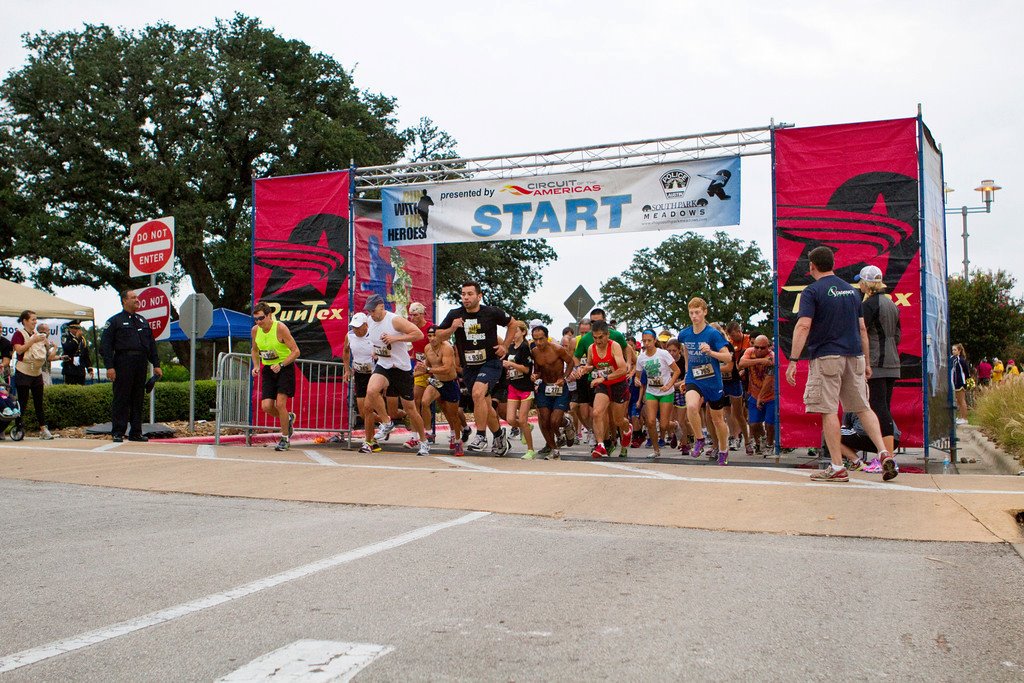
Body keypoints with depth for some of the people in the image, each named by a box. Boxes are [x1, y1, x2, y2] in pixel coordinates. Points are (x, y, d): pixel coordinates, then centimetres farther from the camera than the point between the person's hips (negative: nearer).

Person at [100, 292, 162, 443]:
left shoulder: (143, 321, 19)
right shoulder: (115, 321, 1)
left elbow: (151, 345, 21)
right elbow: (105, 345, -5)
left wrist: (156, 364, 13)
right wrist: (109, 367, -14)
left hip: (141, 364, 6)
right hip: (123, 363, -5)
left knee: (138, 399, 7)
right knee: (121, 399, -4)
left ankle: (136, 432, 13)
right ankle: (118, 432, 2)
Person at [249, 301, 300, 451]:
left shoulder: (280, 328, -19)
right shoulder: (255, 330, -2)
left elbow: (296, 351, -16)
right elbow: (255, 350, 16)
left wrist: (281, 365, -25)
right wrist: (256, 366, 0)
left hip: (285, 367, -5)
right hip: (268, 369, 5)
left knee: (280, 404, -13)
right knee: (266, 407, -4)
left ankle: (285, 439, 4)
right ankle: (288, 418, 27)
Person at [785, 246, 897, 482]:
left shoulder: (812, 292, -4)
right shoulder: (851, 290, 15)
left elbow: (803, 326, -16)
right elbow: (862, 329, 16)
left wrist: (793, 360, -17)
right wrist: (866, 361, 22)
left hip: (826, 357, -6)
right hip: (854, 356, 6)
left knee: (829, 411, -2)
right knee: (863, 407, 13)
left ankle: (837, 467, -1)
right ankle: (884, 453, 0)